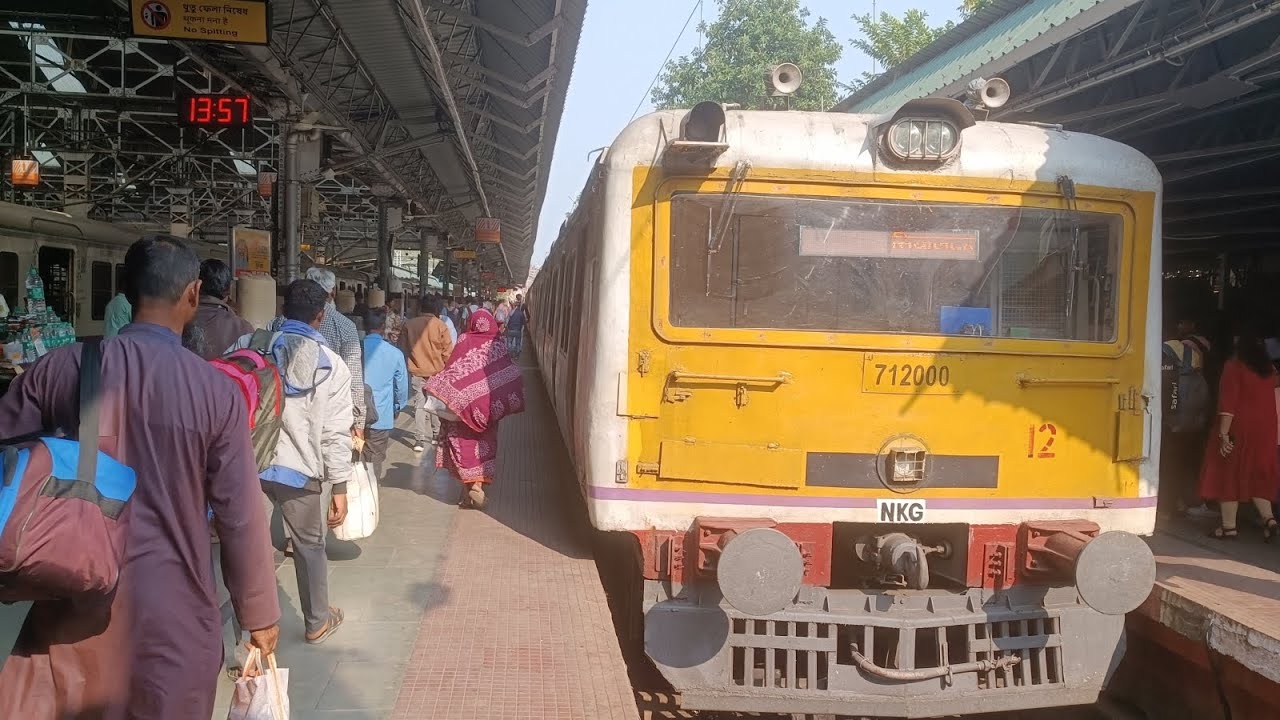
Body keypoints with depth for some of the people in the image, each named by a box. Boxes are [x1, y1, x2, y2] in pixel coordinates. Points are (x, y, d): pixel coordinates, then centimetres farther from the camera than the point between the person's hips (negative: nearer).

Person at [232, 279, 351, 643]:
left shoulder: (251, 346, 0)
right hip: (299, 470, -1)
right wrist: (339, 486, -1)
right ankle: (317, 621, 33)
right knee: (309, 545, 17)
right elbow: (335, 433, -7)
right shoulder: (331, 365, -4)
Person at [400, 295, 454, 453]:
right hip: (436, 371, -1)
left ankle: (420, 439, -4)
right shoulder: (441, 326, -11)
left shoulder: (409, 325, -3)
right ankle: (436, 434, 27)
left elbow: (403, 348, 6)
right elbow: (447, 351, -8)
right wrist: (444, 366, 8)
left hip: (416, 370, 1)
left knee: (419, 404, 3)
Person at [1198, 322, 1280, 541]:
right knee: (1256, 475, 15)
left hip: (1239, 429, -6)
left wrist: (1223, 434, -17)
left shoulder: (1234, 366, -9)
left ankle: (1229, 527, 5)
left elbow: (1228, 404, -15)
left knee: (1228, 474, 3)